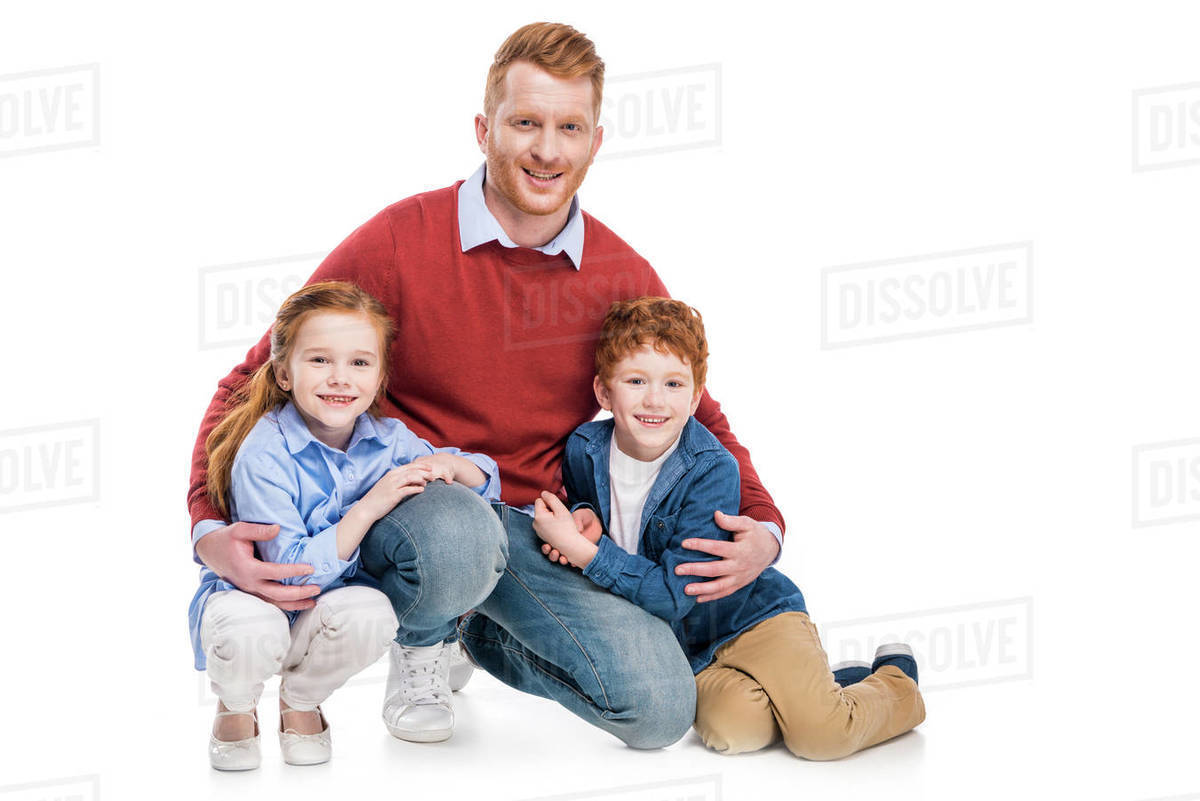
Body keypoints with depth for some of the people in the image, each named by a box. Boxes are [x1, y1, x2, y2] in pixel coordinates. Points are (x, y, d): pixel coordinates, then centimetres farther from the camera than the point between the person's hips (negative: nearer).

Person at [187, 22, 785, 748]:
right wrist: (211, 526, -22)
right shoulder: (396, 245, -10)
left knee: (660, 708, -19)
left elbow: (698, 422, 15)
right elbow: (258, 385, -5)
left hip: (534, 531, 4)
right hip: (406, 505, -4)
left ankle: (482, 634, 13)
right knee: (454, 538, -41)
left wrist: (762, 530, -5)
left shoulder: (625, 281, 1)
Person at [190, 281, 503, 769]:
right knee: (249, 628, -39)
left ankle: (301, 702, 3)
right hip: (252, 597, -4)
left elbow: (488, 485, 4)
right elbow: (291, 571, -29)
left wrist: (451, 466, -19)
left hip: (326, 610, 4)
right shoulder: (263, 455, -24)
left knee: (370, 612, -31)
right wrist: (369, 508, -35)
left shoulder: (387, 440, -7)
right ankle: (235, 707, 0)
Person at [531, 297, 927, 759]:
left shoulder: (712, 470, -24)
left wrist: (581, 549, -34)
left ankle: (896, 682, 10)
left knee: (822, 734, -24)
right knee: (731, 728, -28)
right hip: (682, 648, 4)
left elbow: (673, 594, -29)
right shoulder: (584, 451, -10)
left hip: (753, 616, -4)